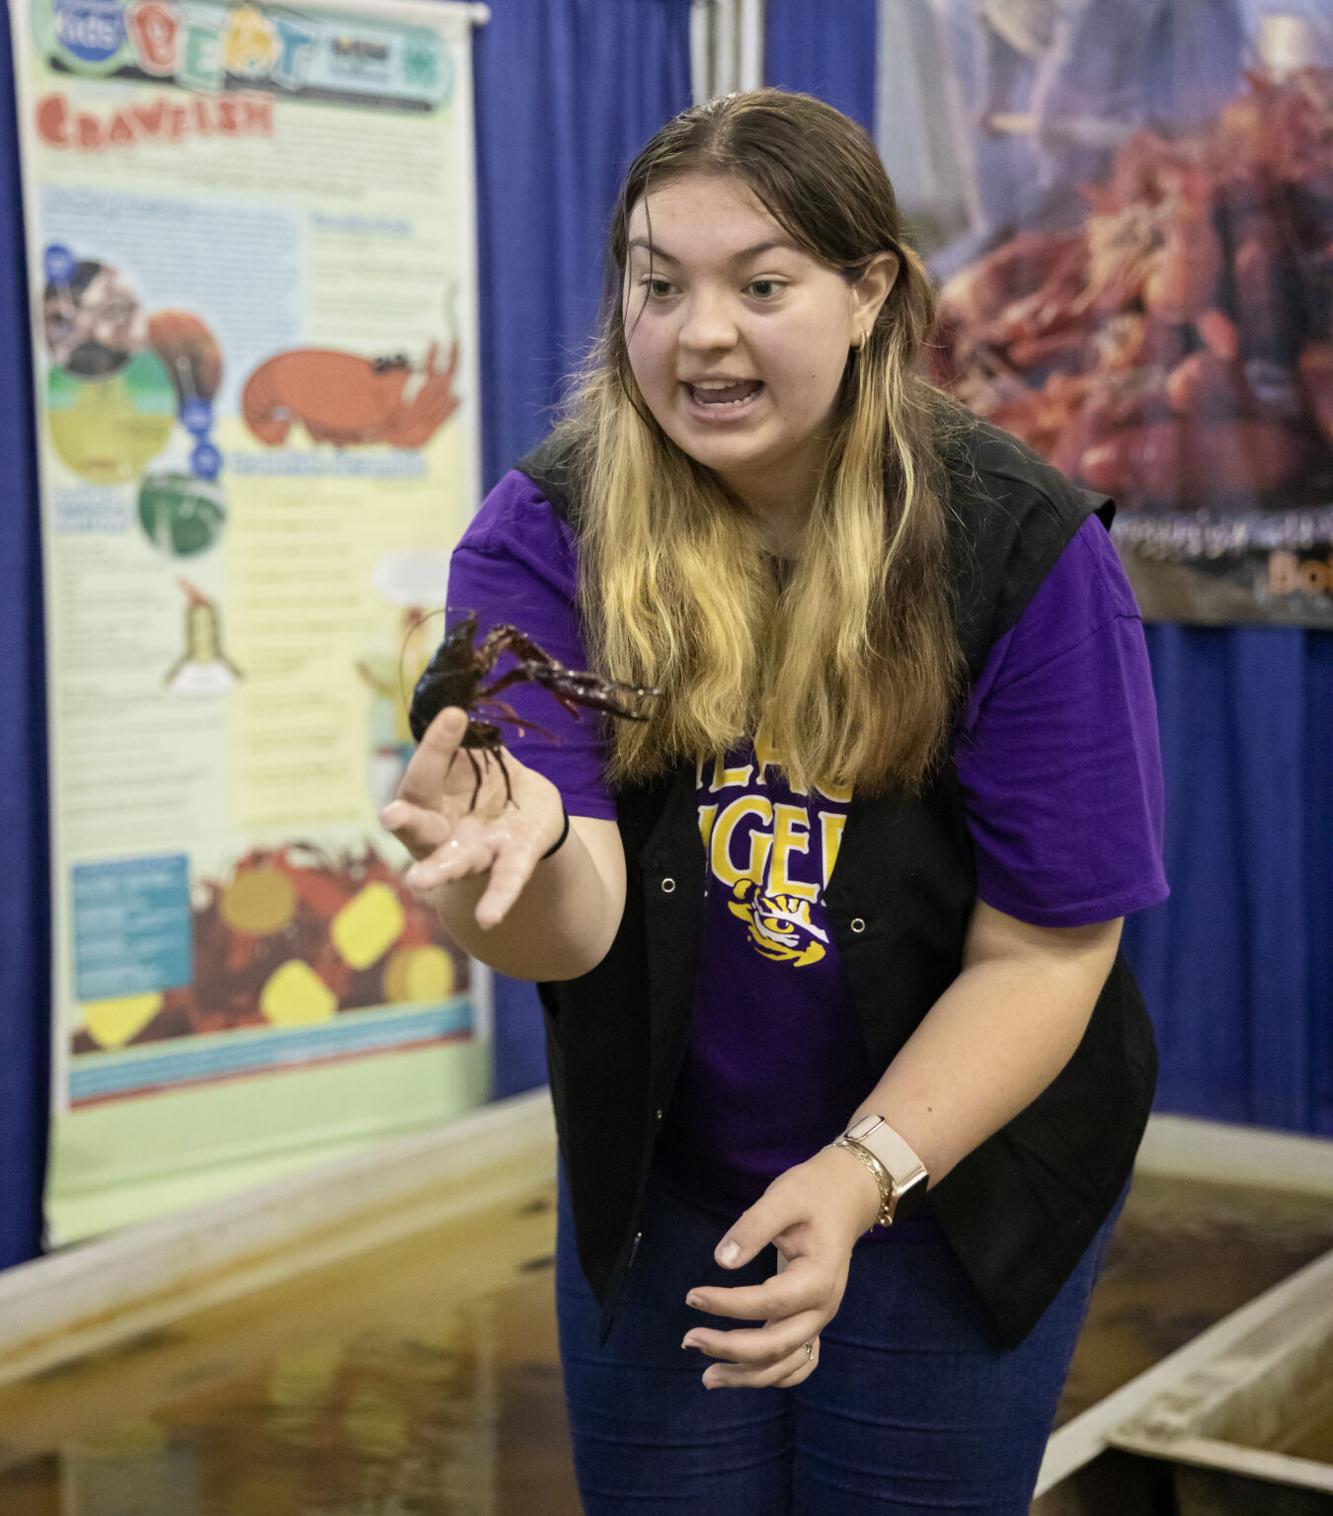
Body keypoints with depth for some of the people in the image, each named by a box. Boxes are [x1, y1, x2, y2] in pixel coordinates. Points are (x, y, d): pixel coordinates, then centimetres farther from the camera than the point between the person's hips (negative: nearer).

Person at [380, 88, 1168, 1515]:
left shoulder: (1023, 545, -18)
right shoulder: (544, 533, -15)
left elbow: (1043, 950, -17)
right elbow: (573, 929, -25)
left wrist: (861, 1178, -29)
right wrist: (523, 856, -48)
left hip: (957, 1182, -1)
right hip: (657, 1188, 2)